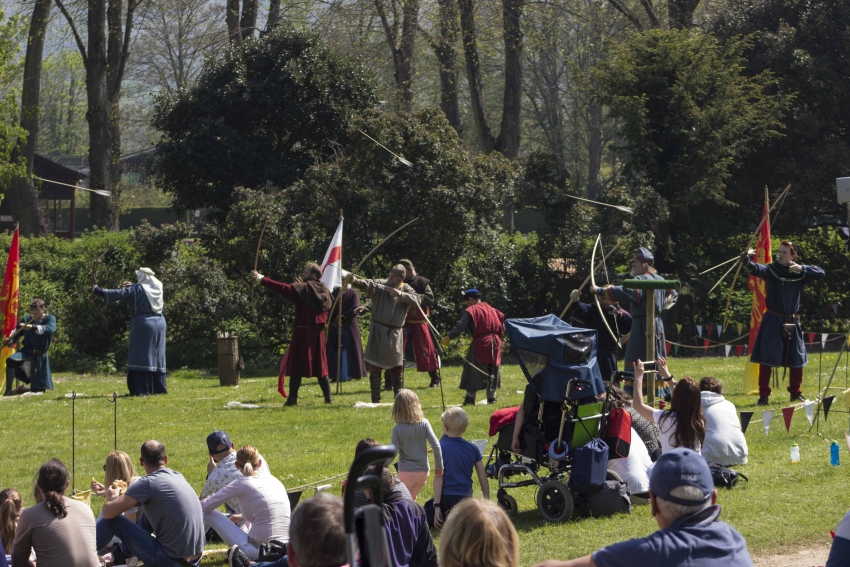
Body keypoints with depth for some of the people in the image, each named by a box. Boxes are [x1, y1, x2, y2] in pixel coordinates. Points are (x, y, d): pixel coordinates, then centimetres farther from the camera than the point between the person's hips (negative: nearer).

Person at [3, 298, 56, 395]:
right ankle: (8, 390, -29)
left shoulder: (50, 319, -5)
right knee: (10, 360, -34)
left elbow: (50, 328, -27)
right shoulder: (26, 320, 2)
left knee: (40, 388, 4)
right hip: (27, 351, 0)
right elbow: (16, 334, 3)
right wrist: (10, 341, -22)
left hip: (40, 355, 0)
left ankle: (24, 389, 36)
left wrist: (31, 327, -40)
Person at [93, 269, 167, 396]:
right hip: (159, 323, 6)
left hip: (143, 324, -6)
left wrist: (99, 291, -3)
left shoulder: (137, 289, -7)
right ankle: (159, 387, 15)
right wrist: (131, 286, 18)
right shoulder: (157, 289, 11)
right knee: (156, 356, 12)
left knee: (140, 357, -5)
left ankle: (141, 389, -12)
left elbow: (119, 294, -11)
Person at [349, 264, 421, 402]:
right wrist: (354, 280, -44)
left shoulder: (405, 289, 4)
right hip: (378, 330, -2)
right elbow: (365, 284, -24)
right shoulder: (379, 285, -5)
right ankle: (375, 400, 4)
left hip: (395, 333, 2)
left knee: (397, 366, 8)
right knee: (375, 366, -1)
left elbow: (416, 299, -13)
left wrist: (399, 294, -22)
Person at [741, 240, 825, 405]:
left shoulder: (798, 274, 2)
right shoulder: (771, 270, -7)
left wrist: (802, 269, -18)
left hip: (792, 322, 3)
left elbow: (821, 273, -4)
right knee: (766, 358, -8)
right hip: (772, 321, -3)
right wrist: (747, 262, -51)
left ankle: (796, 393, 26)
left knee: (796, 359, 10)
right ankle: (764, 395, -3)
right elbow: (757, 269, -28)